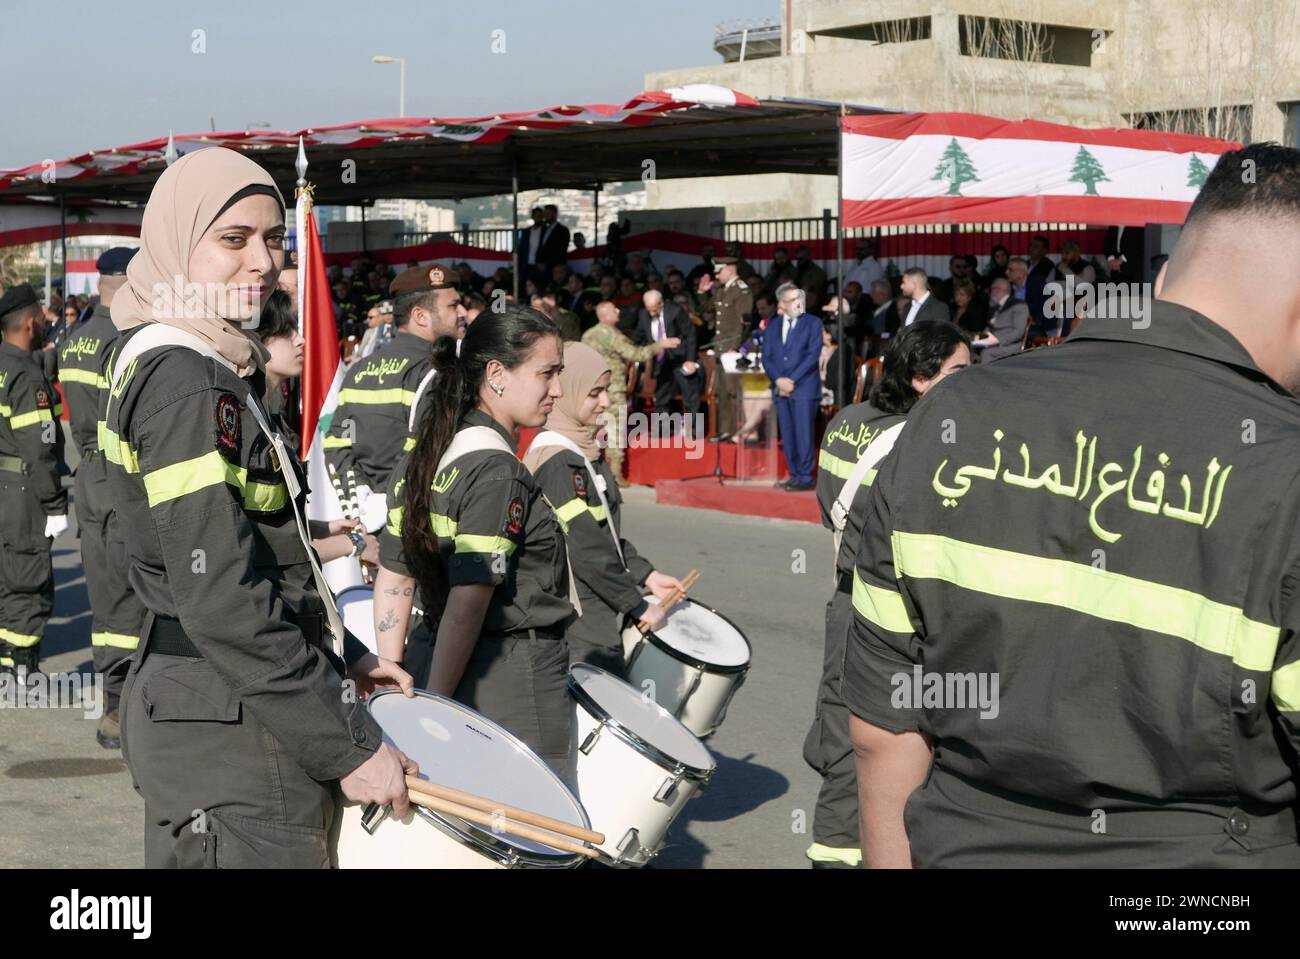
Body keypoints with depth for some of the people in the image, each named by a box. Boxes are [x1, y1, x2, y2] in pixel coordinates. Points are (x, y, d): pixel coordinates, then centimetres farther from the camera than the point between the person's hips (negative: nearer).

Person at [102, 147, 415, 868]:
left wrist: (342, 657, 17)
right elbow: (221, 597, -25)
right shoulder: (191, 386, -18)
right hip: (232, 735, -10)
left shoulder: (164, 361, 13)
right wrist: (349, 746, -21)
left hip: (182, 701, 10)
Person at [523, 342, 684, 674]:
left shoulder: (586, 452, 13)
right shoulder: (556, 462, -17)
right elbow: (585, 550, -21)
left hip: (599, 618, 10)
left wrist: (646, 576, 12)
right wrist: (638, 606, -15)